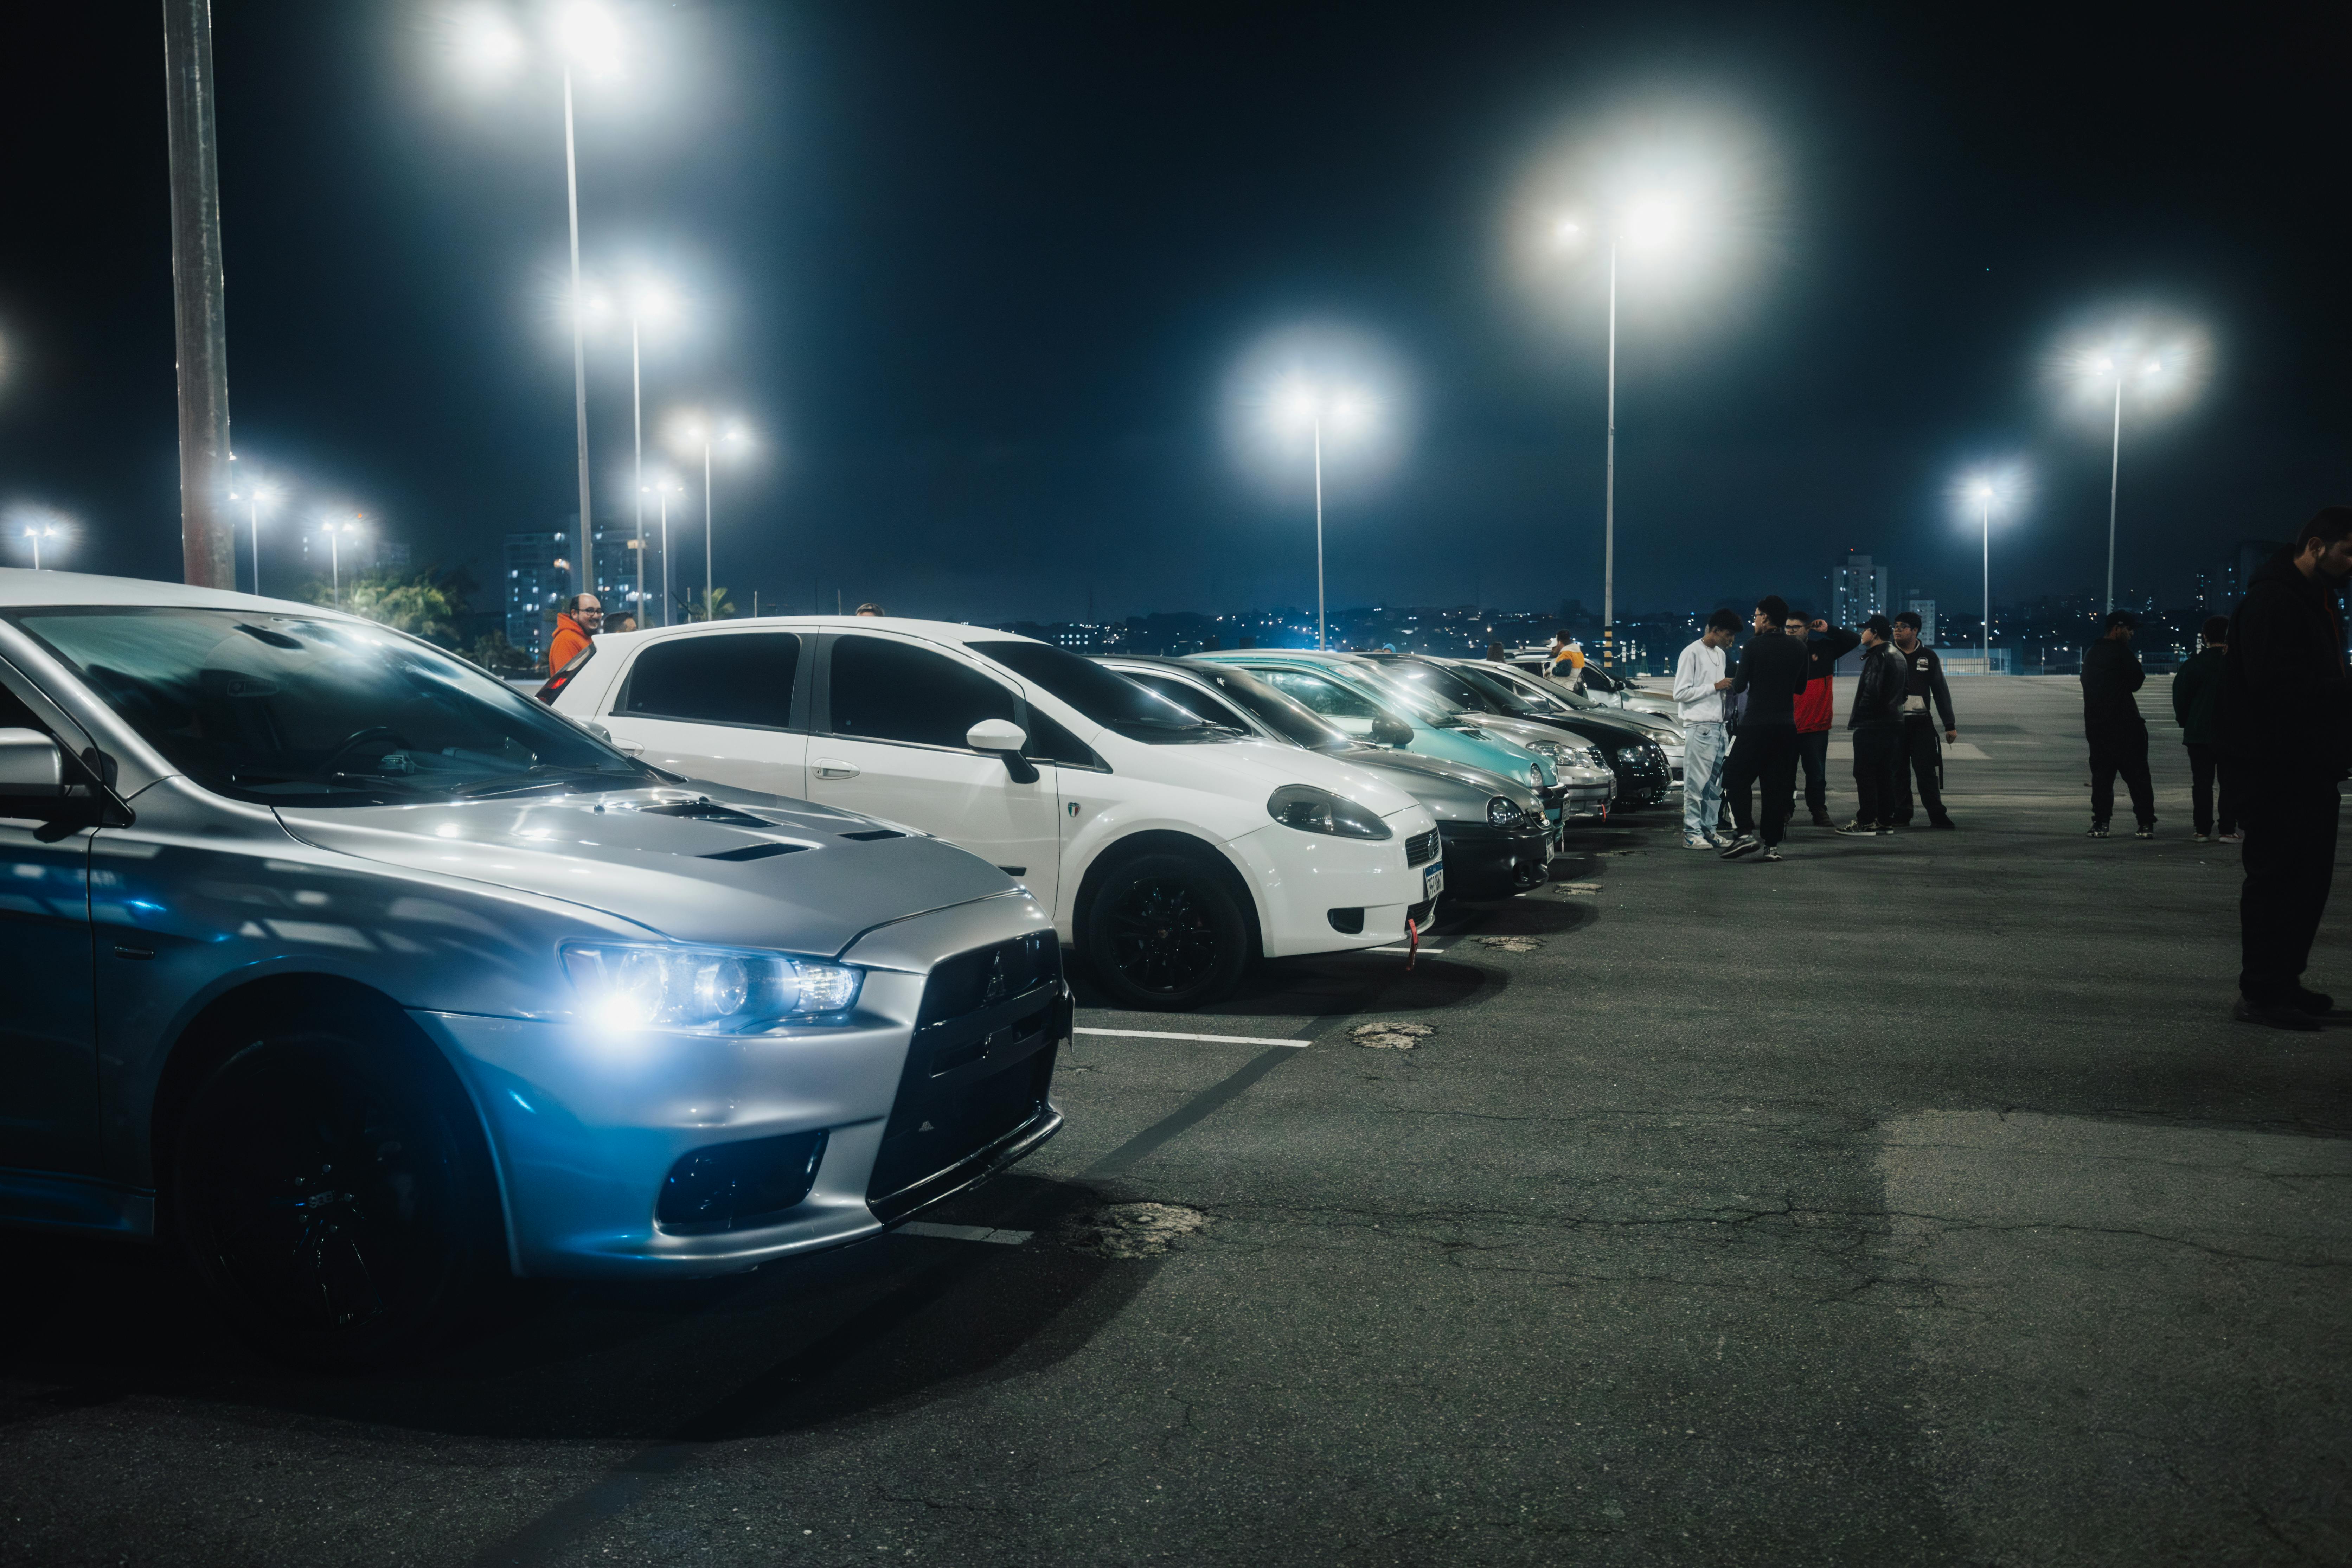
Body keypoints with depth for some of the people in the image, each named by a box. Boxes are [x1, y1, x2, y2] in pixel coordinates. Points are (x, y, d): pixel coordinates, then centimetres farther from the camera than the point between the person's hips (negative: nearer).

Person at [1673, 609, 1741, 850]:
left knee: (1716, 784, 8)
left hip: (1718, 726, 8)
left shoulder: (1721, 655, 18)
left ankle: (1708, 829, 14)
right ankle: (1692, 833, -3)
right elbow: (1680, 693, -13)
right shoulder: (1692, 653, -8)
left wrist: (1729, 686, 9)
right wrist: (1716, 687, -13)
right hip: (1699, 727, -8)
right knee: (1697, 783, -7)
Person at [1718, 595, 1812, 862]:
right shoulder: (1799, 649, 7)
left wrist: (1732, 682, 15)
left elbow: (1739, 686, -7)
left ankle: (1747, 833, -10)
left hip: (1756, 723, -5)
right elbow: (1800, 687, 15)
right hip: (1786, 725, 5)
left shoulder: (1754, 645, -9)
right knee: (1777, 785, 7)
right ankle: (1772, 844, 5)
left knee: (1736, 777, 4)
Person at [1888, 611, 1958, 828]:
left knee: (1927, 770, -4)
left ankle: (1937, 815, -1)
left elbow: (1941, 692, 10)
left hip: (1922, 723, 0)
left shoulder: (1929, 657, 8)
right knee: (1899, 771, 2)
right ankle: (1902, 816, 8)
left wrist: (1949, 725, 7)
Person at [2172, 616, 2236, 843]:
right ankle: (2227, 829, 1)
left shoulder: (2196, 662, -2)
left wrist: (2185, 721, 10)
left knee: (2202, 782, 4)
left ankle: (2203, 830, 2)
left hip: (2199, 731, 0)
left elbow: (2180, 692, -1)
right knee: (2229, 781, 5)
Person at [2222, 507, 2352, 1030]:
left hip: (2310, 768, 10)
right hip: (2275, 770, -10)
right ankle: (2260, 992, 0)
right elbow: (2277, 685, -24)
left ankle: (2284, 982, 23)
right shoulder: (2271, 600, -14)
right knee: (2275, 878, -6)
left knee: (2308, 878, 14)